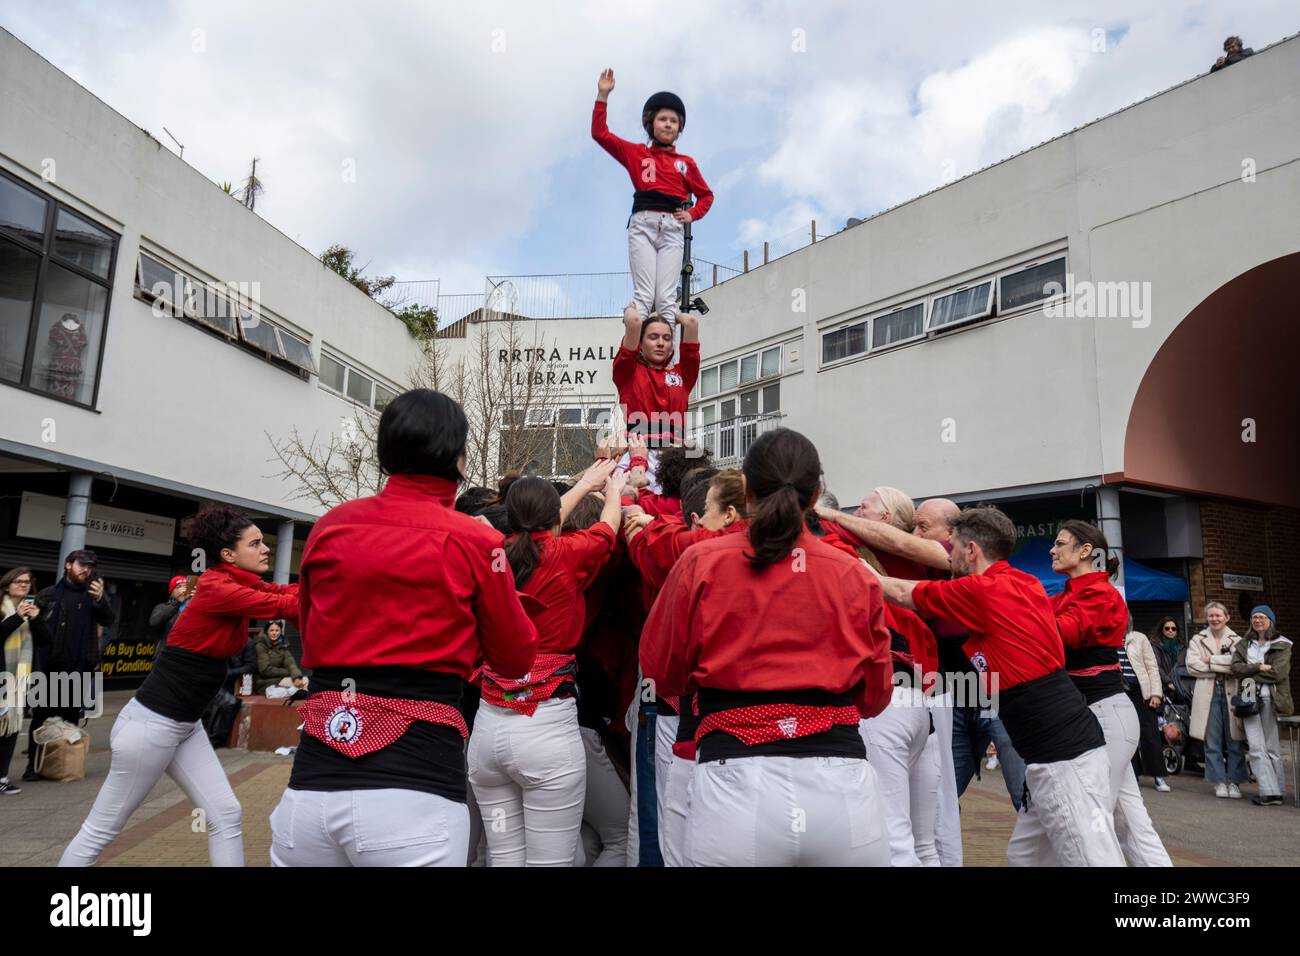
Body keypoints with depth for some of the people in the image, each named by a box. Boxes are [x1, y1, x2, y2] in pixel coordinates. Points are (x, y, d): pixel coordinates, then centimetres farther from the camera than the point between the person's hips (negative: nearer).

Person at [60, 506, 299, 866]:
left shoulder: (238, 581, 4)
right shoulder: (218, 588, -22)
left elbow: (284, 591, -2)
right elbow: (285, 606, -25)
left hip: (185, 724, 9)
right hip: (152, 723, -9)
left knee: (226, 815, 5)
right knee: (100, 831, 7)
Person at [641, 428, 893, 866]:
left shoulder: (701, 562, -1)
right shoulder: (856, 576, 2)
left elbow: (661, 674, 10)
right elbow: (874, 695, 14)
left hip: (736, 784, -1)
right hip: (843, 785, 2)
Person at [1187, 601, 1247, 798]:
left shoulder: (1237, 640, 10)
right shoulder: (1197, 640, 11)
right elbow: (1192, 666, -3)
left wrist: (1211, 661, -9)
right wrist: (1224, 667, -8)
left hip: (1232, 693, 0)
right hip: (1208, 693, 0)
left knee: (1235, 741, 1)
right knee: (1212, 742, 0)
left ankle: (1234, 782, 10)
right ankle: (1219, 781, 8)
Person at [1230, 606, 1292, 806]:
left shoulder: (1282, 645, 7)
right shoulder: (1243, 645, 18)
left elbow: (1278, 672, -8)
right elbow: (1235, 668, 3)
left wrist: (1250, 676, -5)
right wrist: (1259, 667, -10)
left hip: (1271, 699, -3)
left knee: (1271, 748, -1)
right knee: (1256, 747, -6)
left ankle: (1278, 791, 6)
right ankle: (1270, 792, -6)